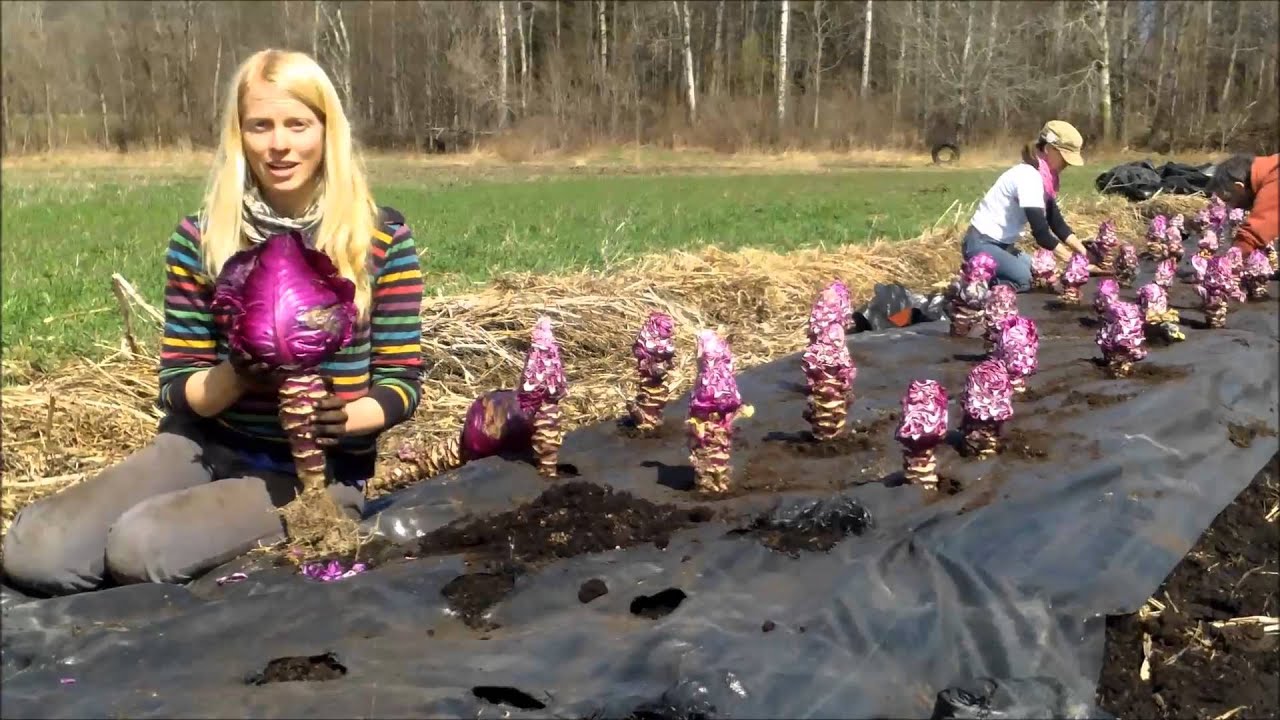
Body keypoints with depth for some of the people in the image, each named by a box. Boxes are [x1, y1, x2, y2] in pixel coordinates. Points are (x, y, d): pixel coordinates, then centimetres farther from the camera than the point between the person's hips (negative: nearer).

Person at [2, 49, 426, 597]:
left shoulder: (383, 237, -6)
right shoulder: (199, 239, 0)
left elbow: (402, 382, -3)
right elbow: (177, 387, 1)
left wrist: (345, 418, -25)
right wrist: (237, 374, -21)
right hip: (206, 445, 4)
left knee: (142, 545, -28)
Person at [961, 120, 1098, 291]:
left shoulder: (1044, 177, 6)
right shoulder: (1028, 177, -23)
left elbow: (1056, 222, 9)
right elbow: (1040, 232, -26)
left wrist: (1084, 254, -1)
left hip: (1002, 243, 10)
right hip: (981, 242, -10)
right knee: (1023, 279, -27)